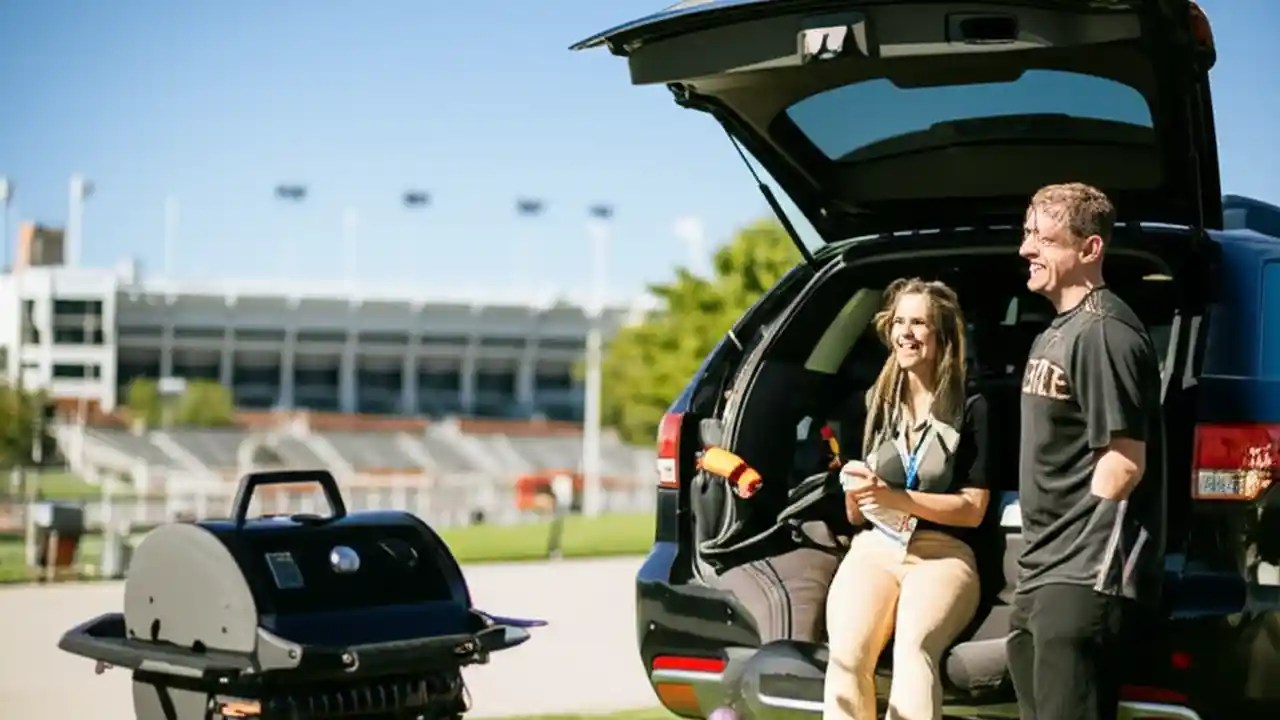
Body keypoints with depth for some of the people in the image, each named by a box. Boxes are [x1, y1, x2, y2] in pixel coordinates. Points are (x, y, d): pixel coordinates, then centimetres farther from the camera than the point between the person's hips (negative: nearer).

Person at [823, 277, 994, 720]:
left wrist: (896, 498, -12)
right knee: (846, 653, -31)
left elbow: (974, 509, 0)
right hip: (873, 549, 3)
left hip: (942, 553, -3)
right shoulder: (874, 403, 16)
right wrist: (853, 493, -6)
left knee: (914, 648, -37)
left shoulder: (970, 409, 5)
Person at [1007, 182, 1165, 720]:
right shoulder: (1055, 333, 18)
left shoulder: (1103, 332, -14)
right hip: (1044, 573, 11)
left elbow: (1124, 464, -19)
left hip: (1085, 577, -11)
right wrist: (1040, 554, 16)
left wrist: (1075, 546, -10)